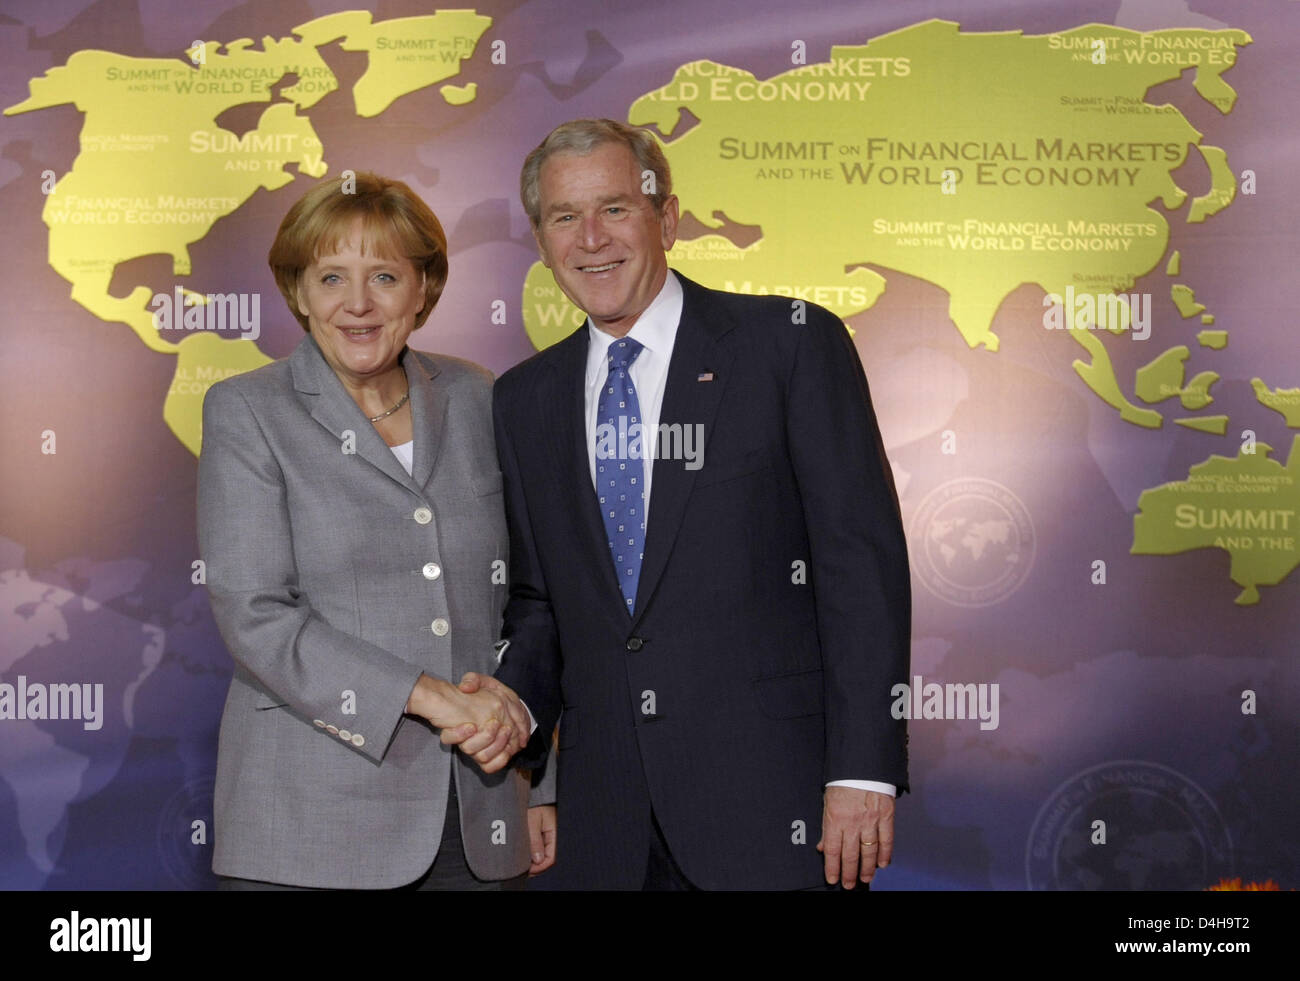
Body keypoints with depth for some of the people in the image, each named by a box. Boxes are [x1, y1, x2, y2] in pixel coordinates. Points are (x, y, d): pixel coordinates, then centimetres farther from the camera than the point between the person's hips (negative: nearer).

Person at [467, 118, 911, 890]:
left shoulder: (791, 342, -3)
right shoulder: (525, 400, 11)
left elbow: (863, 560, -8)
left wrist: (863, 769, -14)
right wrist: (517, 705, -4)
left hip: (770, 800, -4)